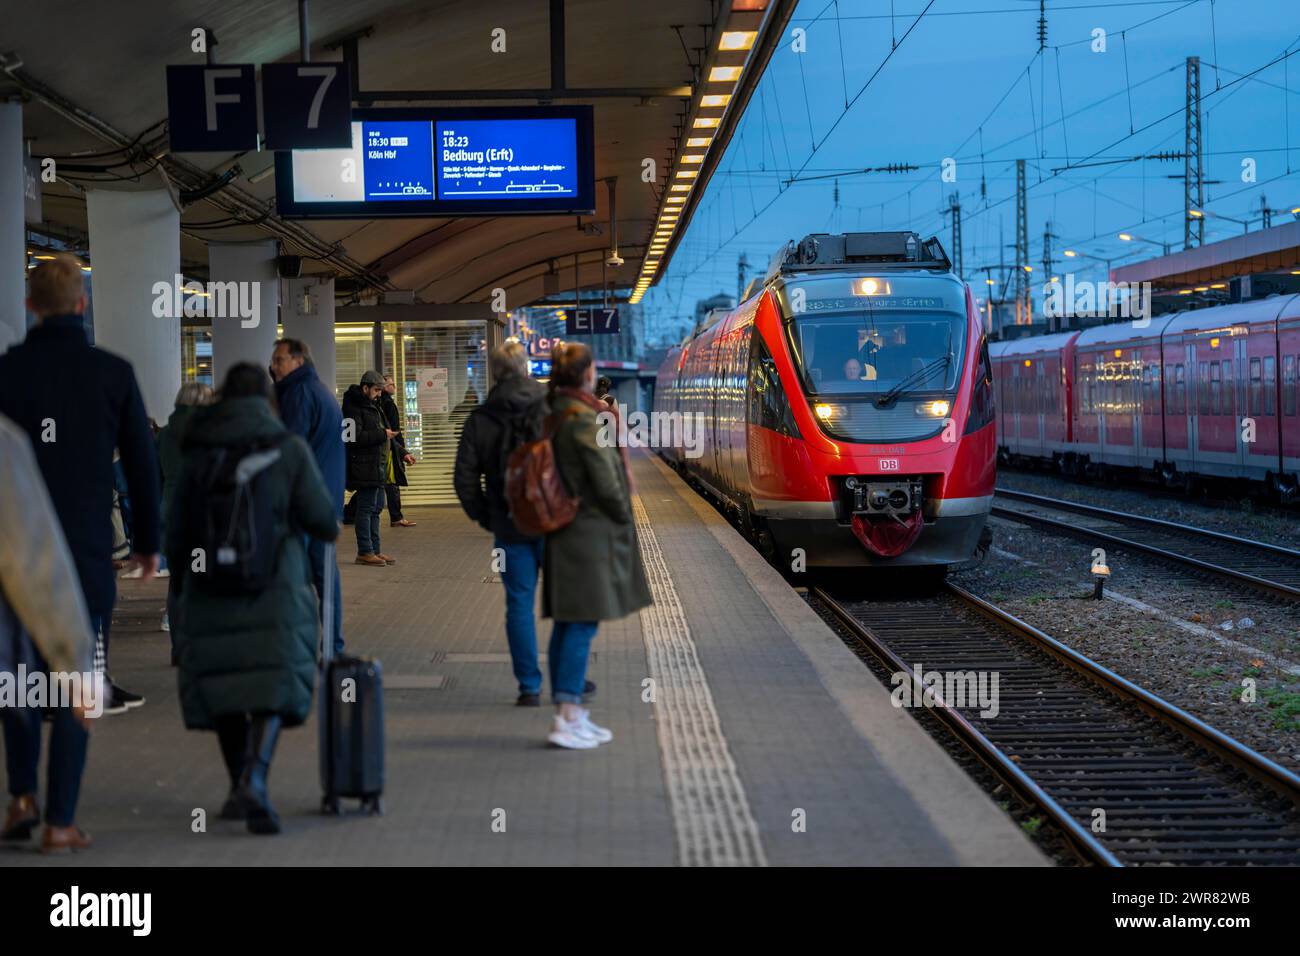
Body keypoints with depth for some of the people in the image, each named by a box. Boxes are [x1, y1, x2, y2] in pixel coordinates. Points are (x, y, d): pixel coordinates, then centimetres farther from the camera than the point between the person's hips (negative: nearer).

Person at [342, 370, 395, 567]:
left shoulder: (372, 405, 19)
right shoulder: (354, 408, -13)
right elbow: (355, 437, -23)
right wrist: (382, 435, -19)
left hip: (377, 466, 10)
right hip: (364, 467, -10)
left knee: (376, 508, 12)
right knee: (366, 508, -7)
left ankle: (374, 550, 18)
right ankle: (364, 552, -4)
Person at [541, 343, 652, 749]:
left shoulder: (553, 415, 9)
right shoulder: (585, 419, -17)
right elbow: (605, 480, -18)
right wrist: (624, 517, -1)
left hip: (564, 530, 9)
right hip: (592, 532, -9)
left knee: (567, 624, 11)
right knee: (583, 624, -7)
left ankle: (570, 714, 17)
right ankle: (567, 717, -8)